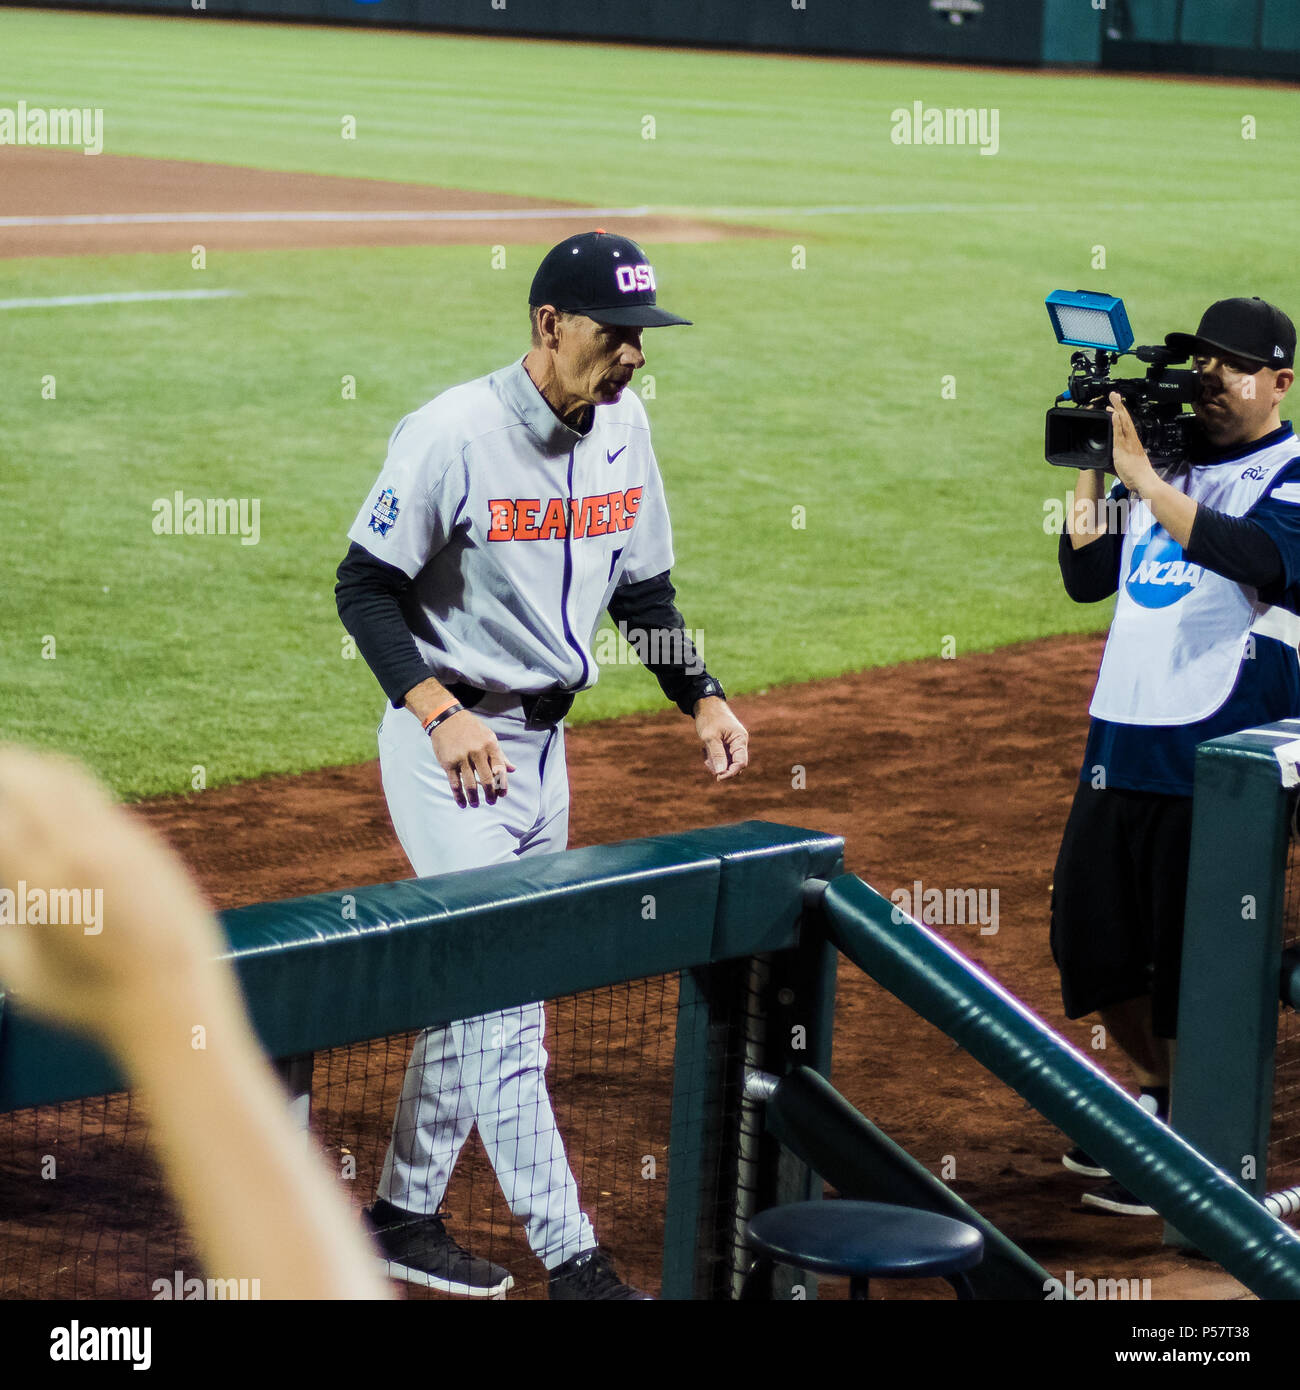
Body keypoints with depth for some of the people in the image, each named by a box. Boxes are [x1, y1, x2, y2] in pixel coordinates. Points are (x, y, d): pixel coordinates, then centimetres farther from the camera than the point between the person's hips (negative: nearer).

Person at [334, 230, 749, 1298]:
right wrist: (440, 712, -27)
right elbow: (366, 586, -15)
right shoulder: (455, 432, -19)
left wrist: (702, 697, 3)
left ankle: (405, 1214, 27)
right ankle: (569, 1258, -10)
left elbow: (643, 586, 15)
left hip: (543, 741, 8)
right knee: (504, 989, -10)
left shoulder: (624, 426, 3)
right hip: (448, 744, -8)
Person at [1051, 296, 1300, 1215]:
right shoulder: (1170, 463, 15)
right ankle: (1162, 1093, 34)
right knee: (1091, 938, 13)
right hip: (1121, 741, 7)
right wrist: (1092, 470, 4)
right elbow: (1088, 576, 16)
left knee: (1190, 961, -2)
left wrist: (1141, 477, -24)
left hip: (1219, 752, -7)